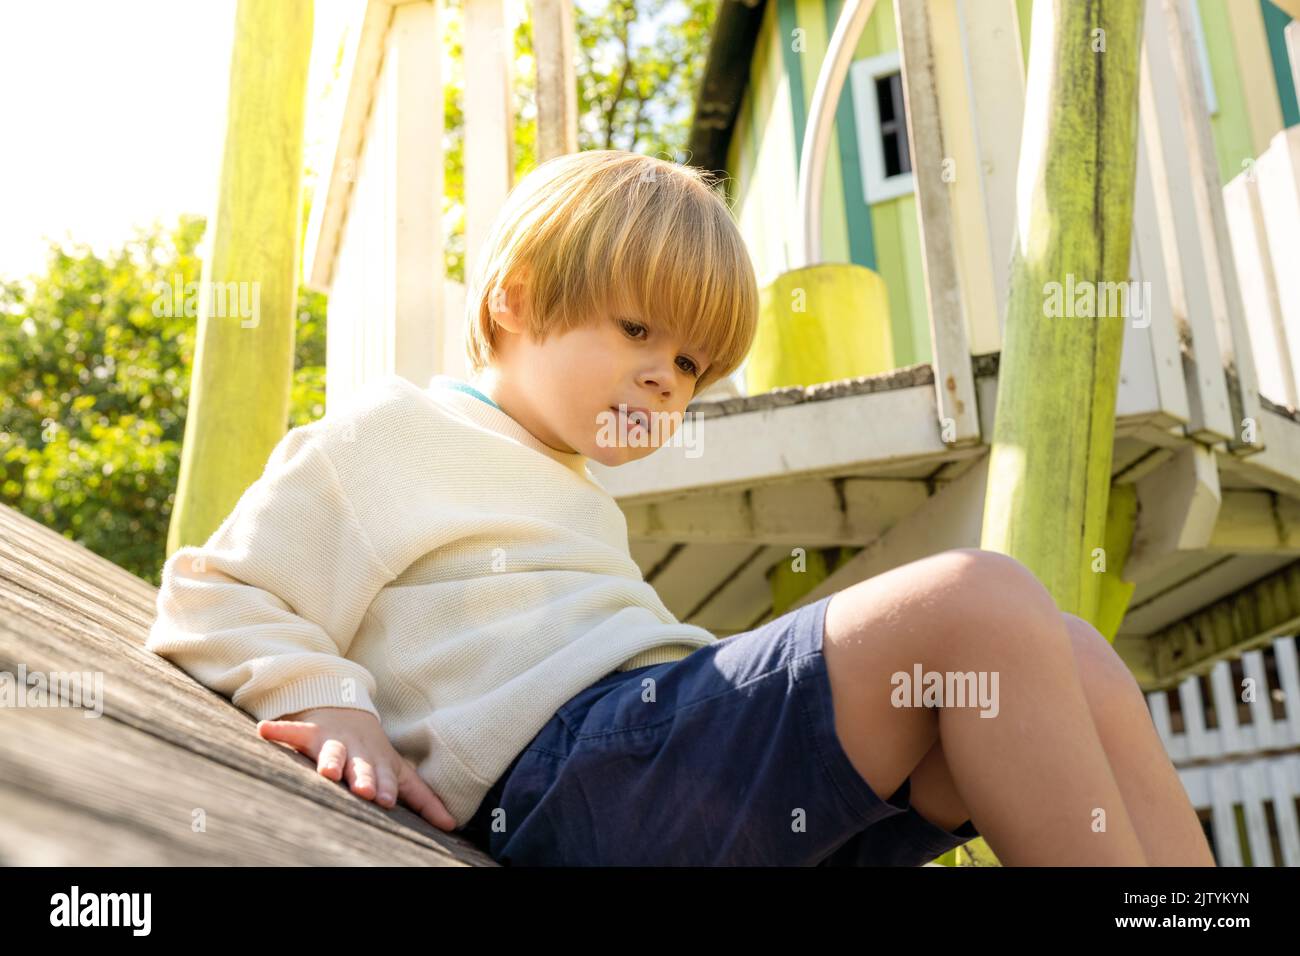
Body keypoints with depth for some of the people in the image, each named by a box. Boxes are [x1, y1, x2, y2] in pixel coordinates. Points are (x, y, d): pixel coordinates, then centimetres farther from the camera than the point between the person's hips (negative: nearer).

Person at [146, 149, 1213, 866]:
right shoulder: (386, 434, 10)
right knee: (973, 602, -24)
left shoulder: (583, 504, 35)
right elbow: (209, 601, 5)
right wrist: (333, 705, -12)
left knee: (1070, 666, -7)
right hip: (564, 770, -8)